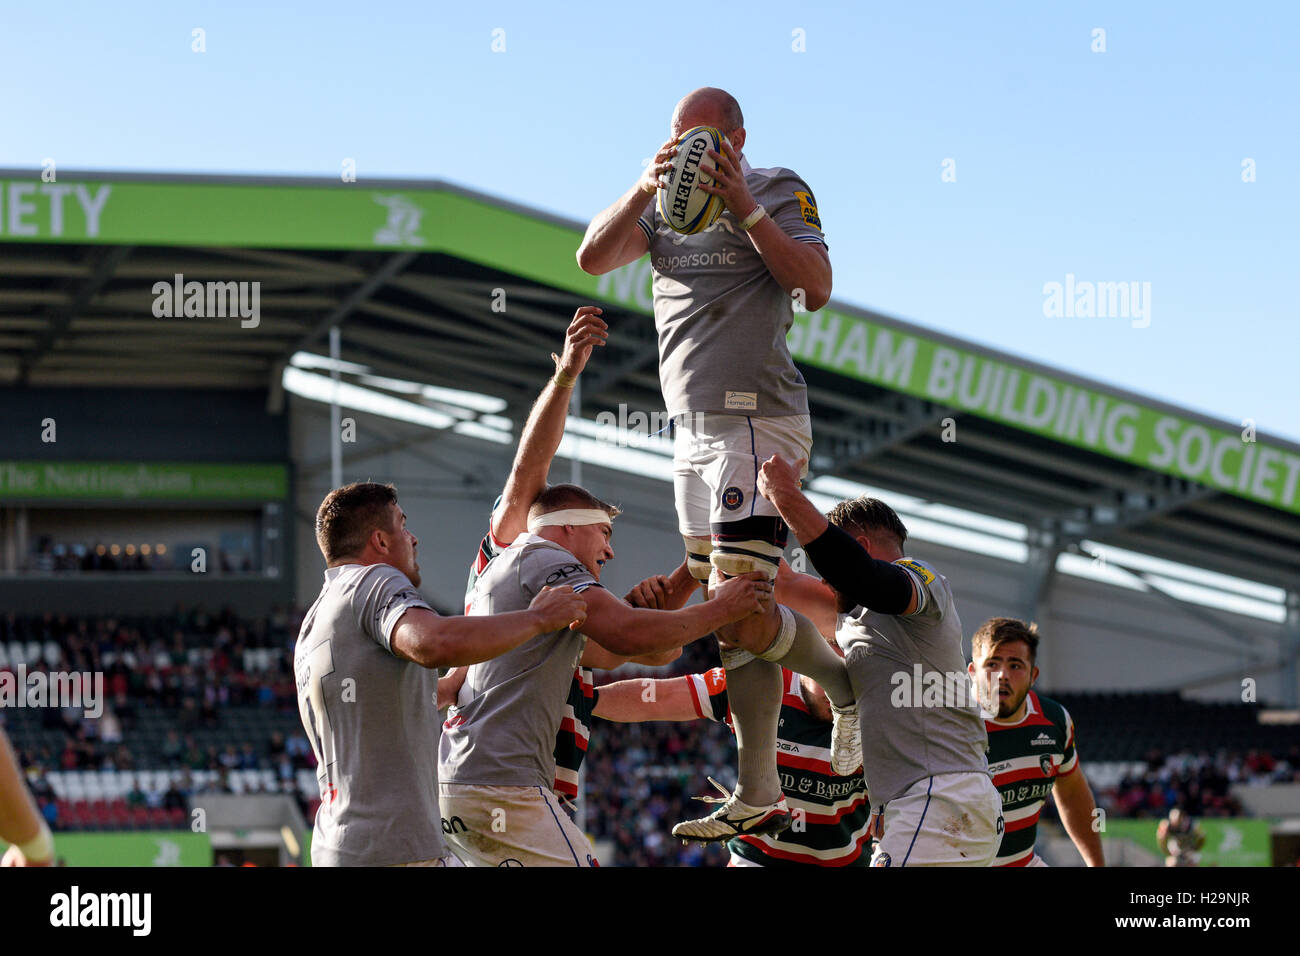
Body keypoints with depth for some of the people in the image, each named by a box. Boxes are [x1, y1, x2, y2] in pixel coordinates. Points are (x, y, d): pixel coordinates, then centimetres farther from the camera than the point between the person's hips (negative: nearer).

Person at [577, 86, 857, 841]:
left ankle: (848, 684, 11)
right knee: (729, 620, 6)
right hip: (695, 430, 7)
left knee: (741, 614, -15)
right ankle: (759, 798, 8)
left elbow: (816, 288, -15)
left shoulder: (779, 190, -2)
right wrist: (645, 190, -13)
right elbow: (593, 259, 1)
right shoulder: (668, 202, 15)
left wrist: (745, 209, -19)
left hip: (757, 422, -7)